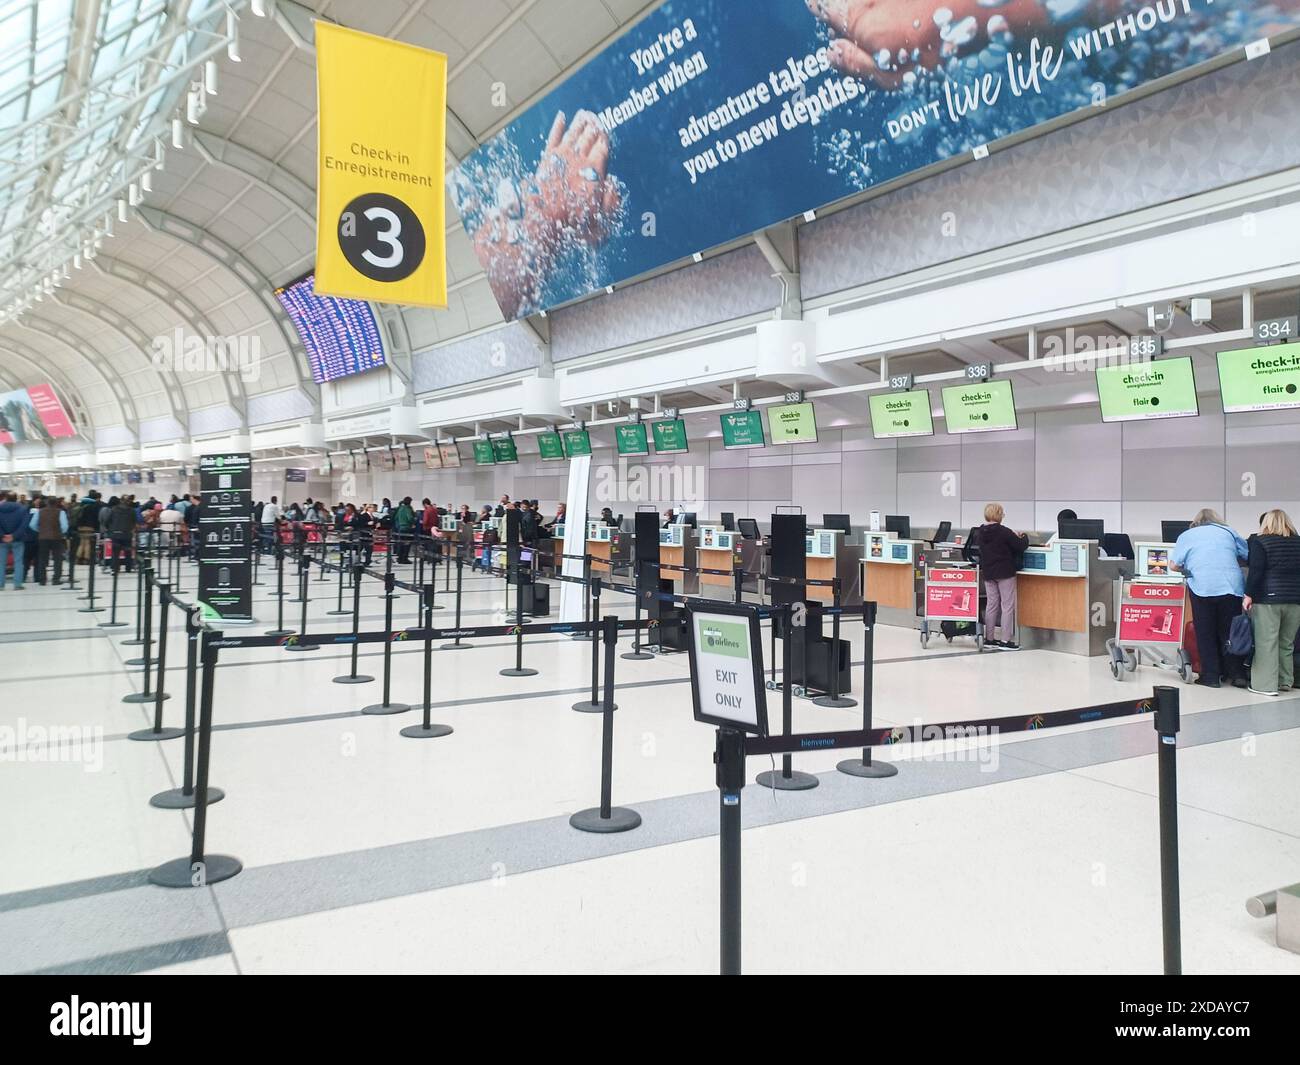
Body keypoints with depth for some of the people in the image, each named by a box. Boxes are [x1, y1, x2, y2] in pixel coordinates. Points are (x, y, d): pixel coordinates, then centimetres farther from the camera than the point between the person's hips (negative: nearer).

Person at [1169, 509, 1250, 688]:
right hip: (1232, 586, 2)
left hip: (1202, 587, -2)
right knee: (1231, 632, 11)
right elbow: (1250, 556, 17)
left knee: (1206, 634, 6)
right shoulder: (1228, 531, 16)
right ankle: (1237, 674, 12)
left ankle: (1211, 676, 7)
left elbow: (1173, 566, 8)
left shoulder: (1186, 536, 13)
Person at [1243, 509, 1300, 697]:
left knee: (1266, 643, -3)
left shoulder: (1259, 541, -4)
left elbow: (1255, 570, -12)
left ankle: (1266, 685, -3)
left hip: (1268, 598, -5)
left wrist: (1249, 594, -9)